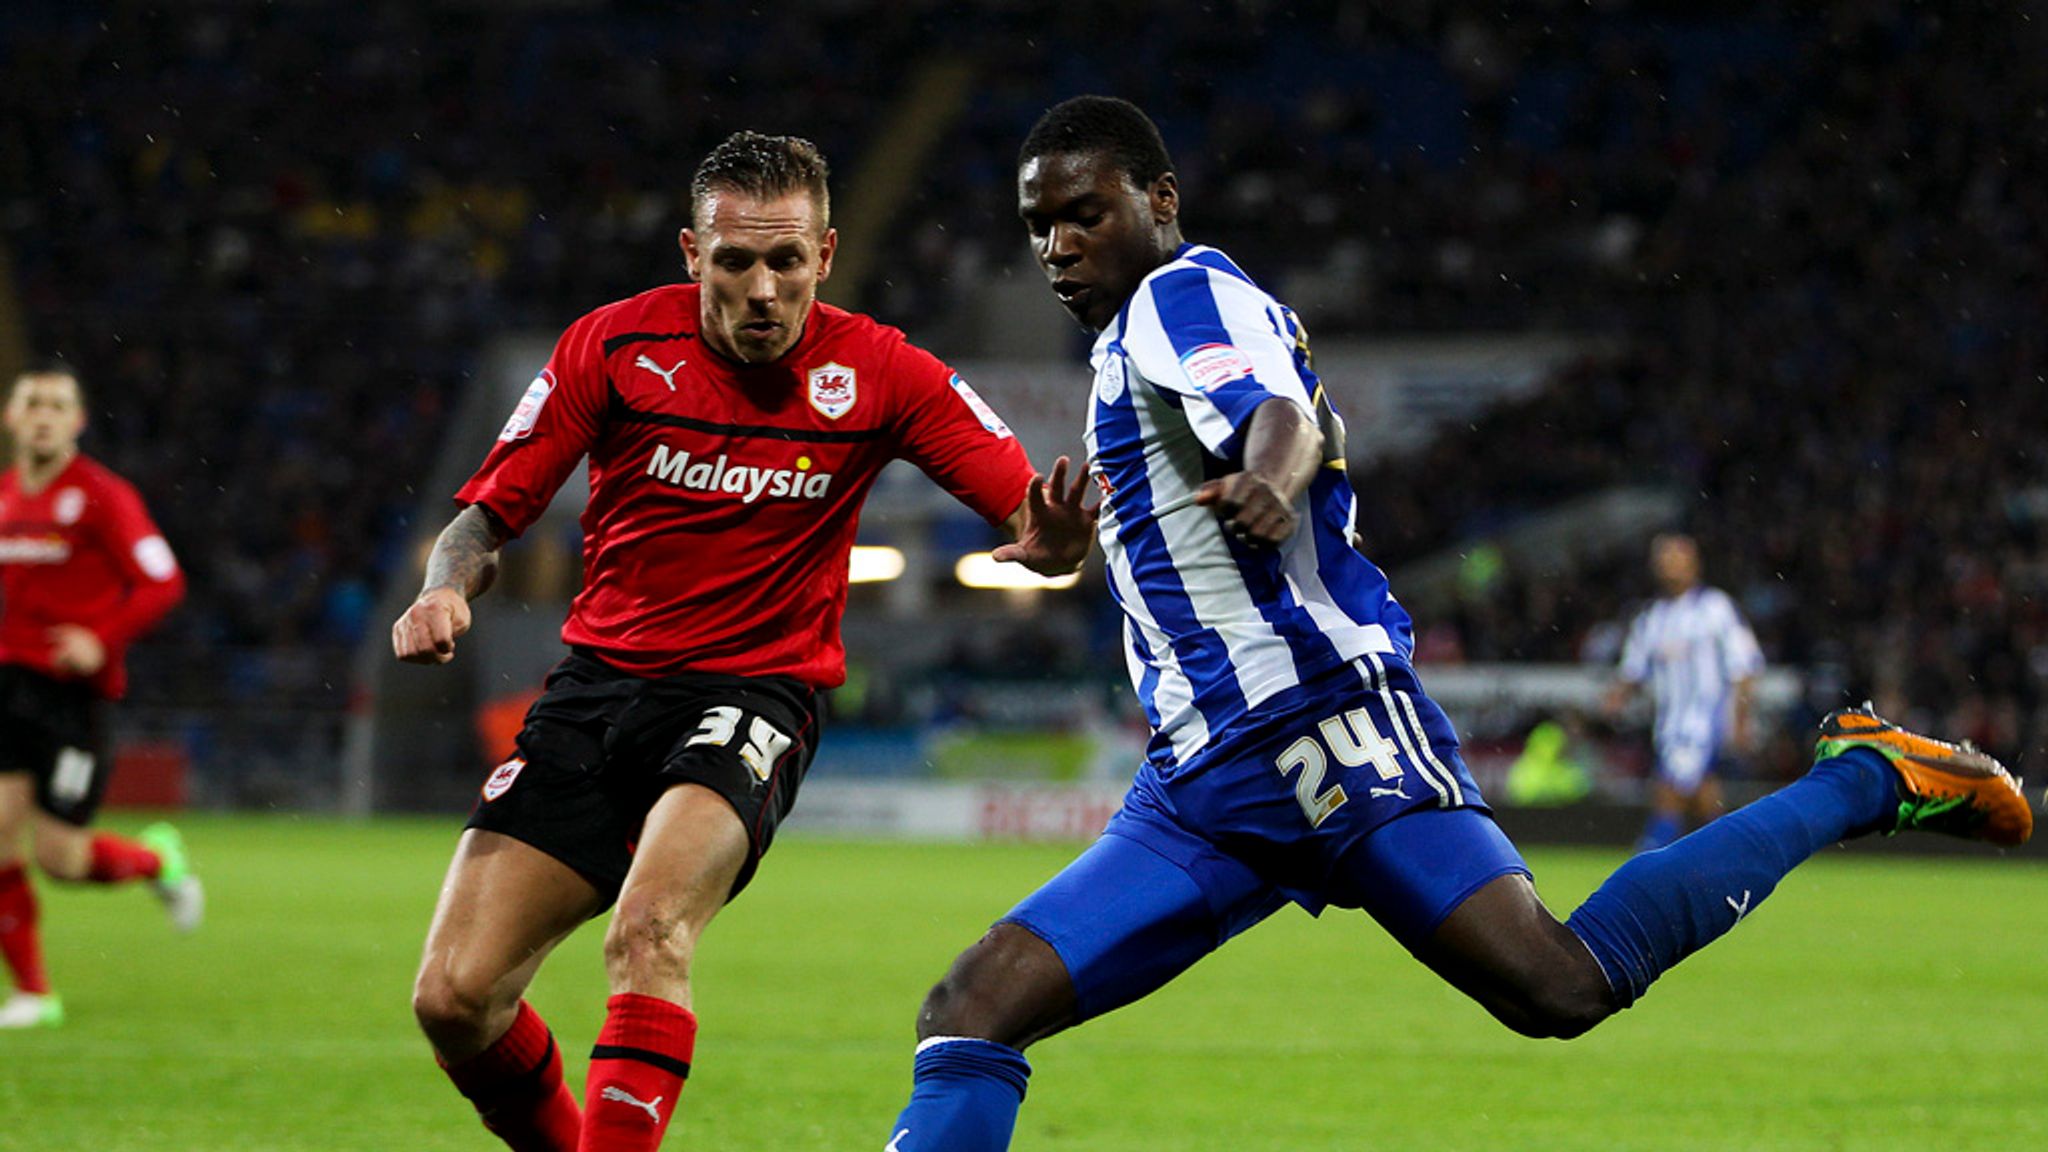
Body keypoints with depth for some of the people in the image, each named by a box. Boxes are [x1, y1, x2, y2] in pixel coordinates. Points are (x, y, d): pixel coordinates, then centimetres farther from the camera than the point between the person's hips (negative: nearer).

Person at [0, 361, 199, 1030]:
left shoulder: (101, 496, -8)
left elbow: (163, 582, -10)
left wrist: (103, 640, -21)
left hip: (76, 692, -5)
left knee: (59, 857, -7)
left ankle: (156, 860, 26)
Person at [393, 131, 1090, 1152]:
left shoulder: (879, 373, -6)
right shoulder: (614, 345, -5)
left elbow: (1032, 514, -7)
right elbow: (489, 513, 2)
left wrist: (1052, 540, -31)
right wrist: (446, 590, -20)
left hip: (754, 693, -2)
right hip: (599, 682, 3)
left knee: (648, 930, -33)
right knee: (454, 997, -7)